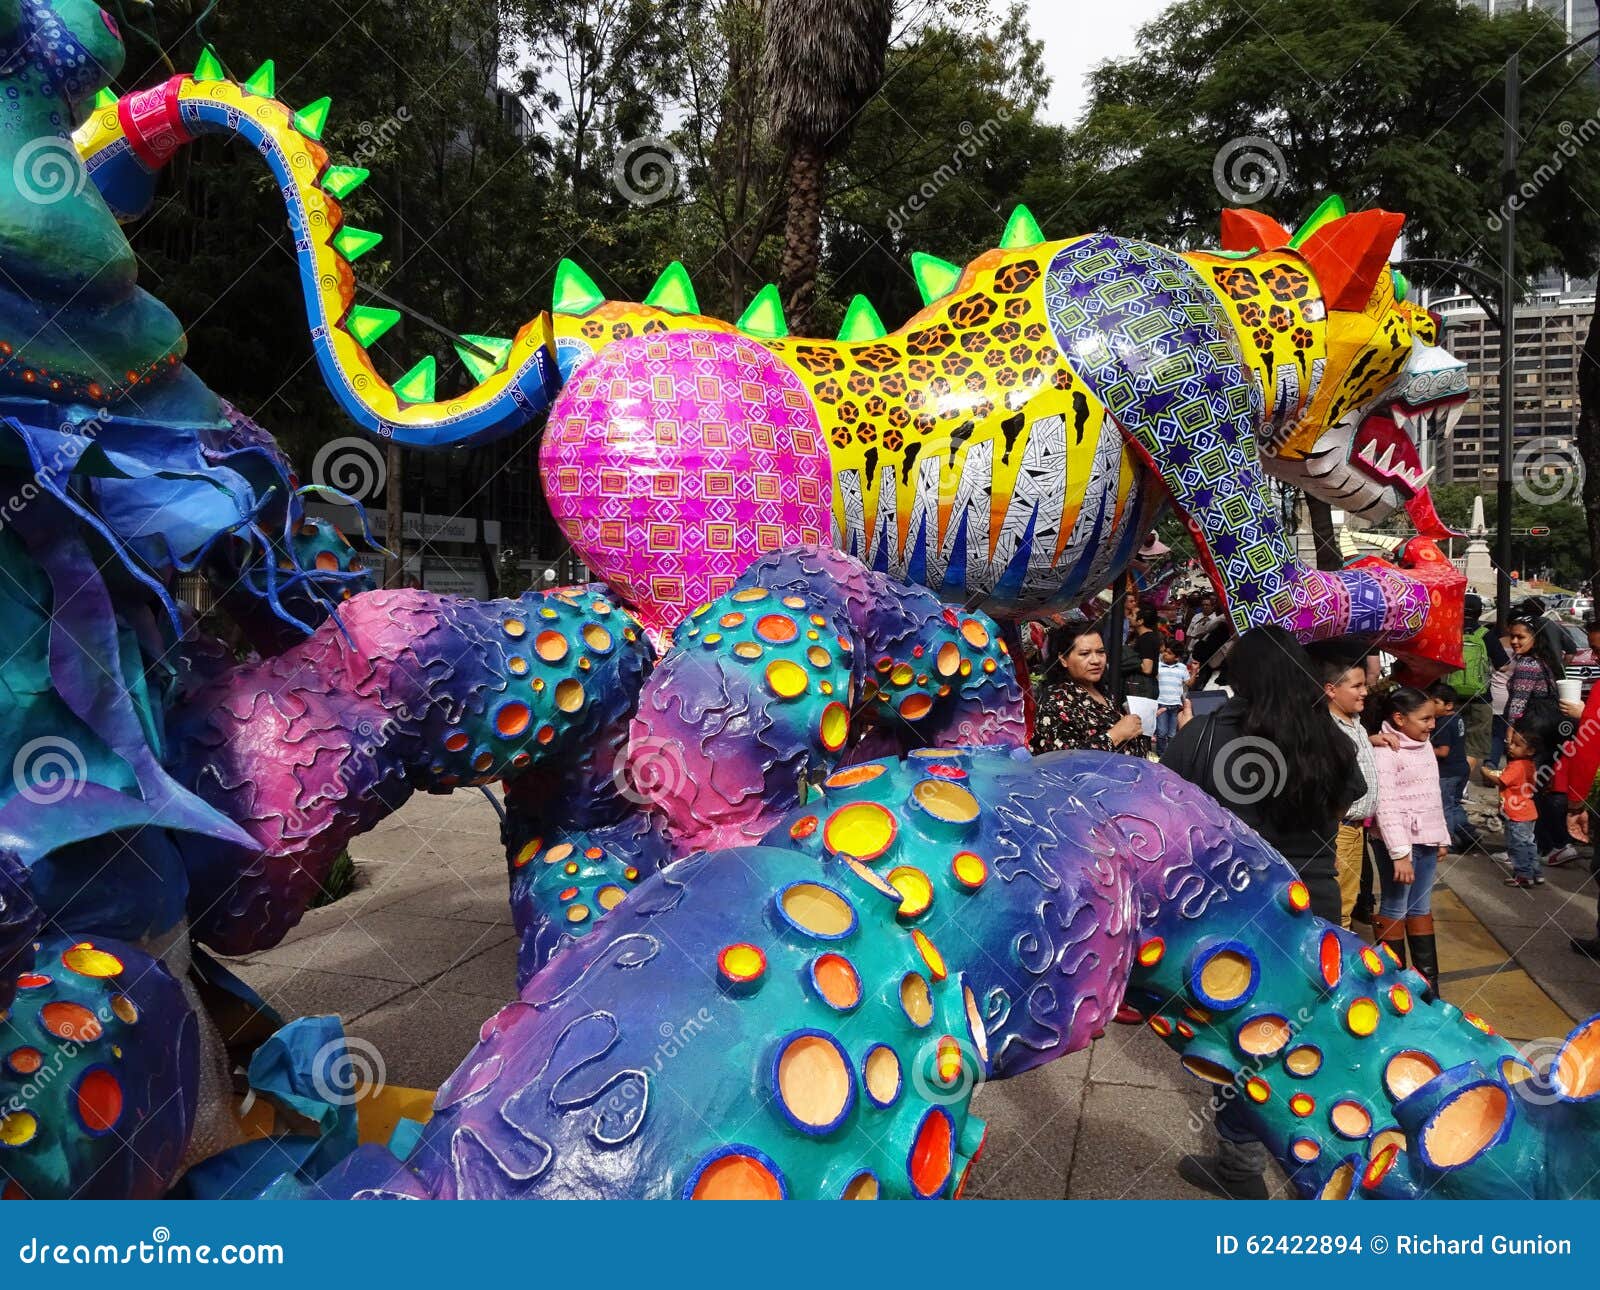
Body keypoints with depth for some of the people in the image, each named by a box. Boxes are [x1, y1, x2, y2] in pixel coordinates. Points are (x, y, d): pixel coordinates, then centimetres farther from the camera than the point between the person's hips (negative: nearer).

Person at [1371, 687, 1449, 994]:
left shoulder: (1425, 745, 10)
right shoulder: (1385, 752, -16)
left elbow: (1434, 797, 19)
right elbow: (1386, 806, -21)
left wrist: (1441, 837, 19)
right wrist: (1400, 853, -24)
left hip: (1426, 840, 8)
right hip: (1400, 843, -8)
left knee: (1422, 908, 16)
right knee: (1395, 910, 3)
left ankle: (1427, 975, 26)